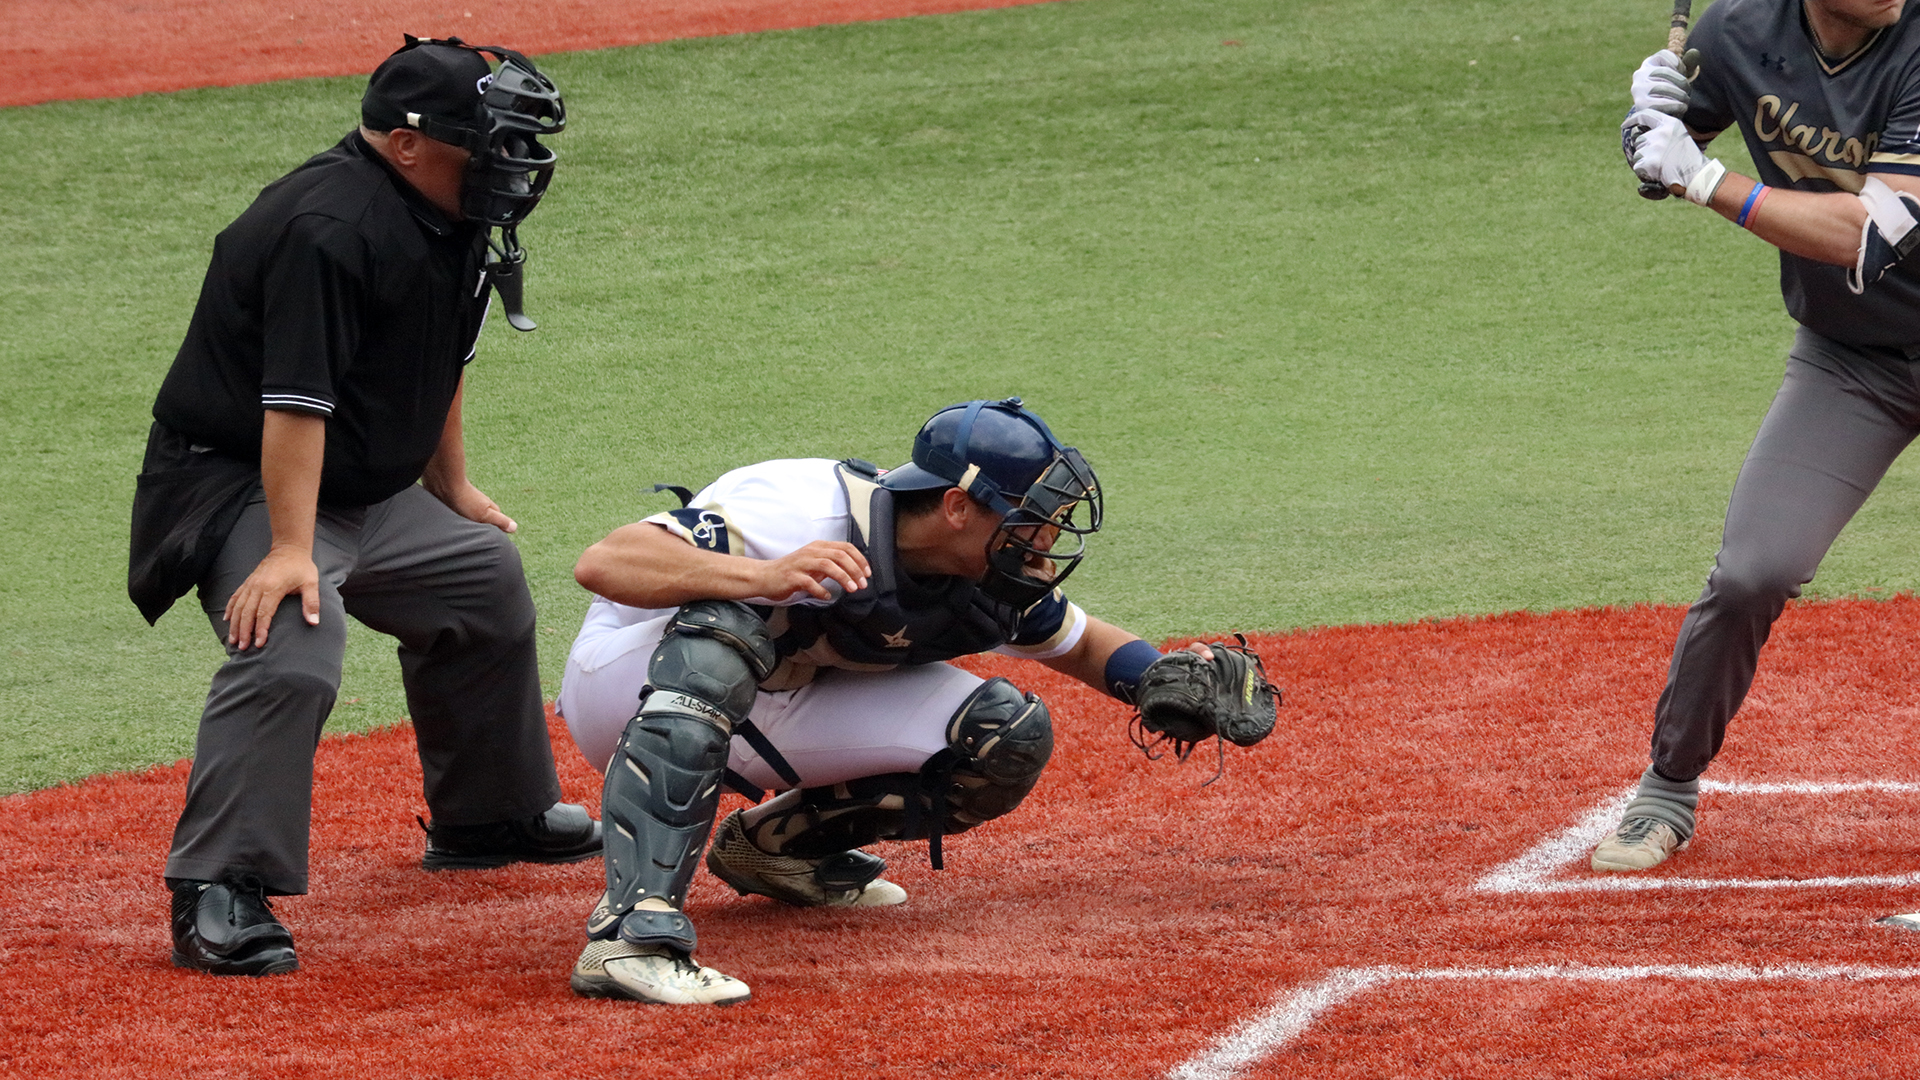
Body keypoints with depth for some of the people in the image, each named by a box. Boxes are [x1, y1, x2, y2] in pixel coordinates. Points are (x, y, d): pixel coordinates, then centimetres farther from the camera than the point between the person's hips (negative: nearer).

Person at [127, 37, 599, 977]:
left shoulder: (443, 216, 5)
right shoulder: (331, 227, -28)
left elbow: (439, 362, 20)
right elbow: (296, 399, -33)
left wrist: (451, 489, 26)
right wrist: (289, 548, -36)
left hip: (368, 493, 11)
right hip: (235, 485, -11)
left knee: (485, 577, 24)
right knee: (292, 651, -33)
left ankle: (487, 818, 41)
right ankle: (217, 893, -32)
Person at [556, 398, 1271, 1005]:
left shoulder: (994, 580, -10)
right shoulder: (807, 513, -32)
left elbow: (1081, 646, 13)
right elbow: (604, 564, -41)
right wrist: (768, 577, -55)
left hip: (761, 707, 7)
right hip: (623, 688, -7)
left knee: (1009, 736, -9)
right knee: (727, 631, -42)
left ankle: (776, 844, 8)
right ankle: (633, 932, -48)